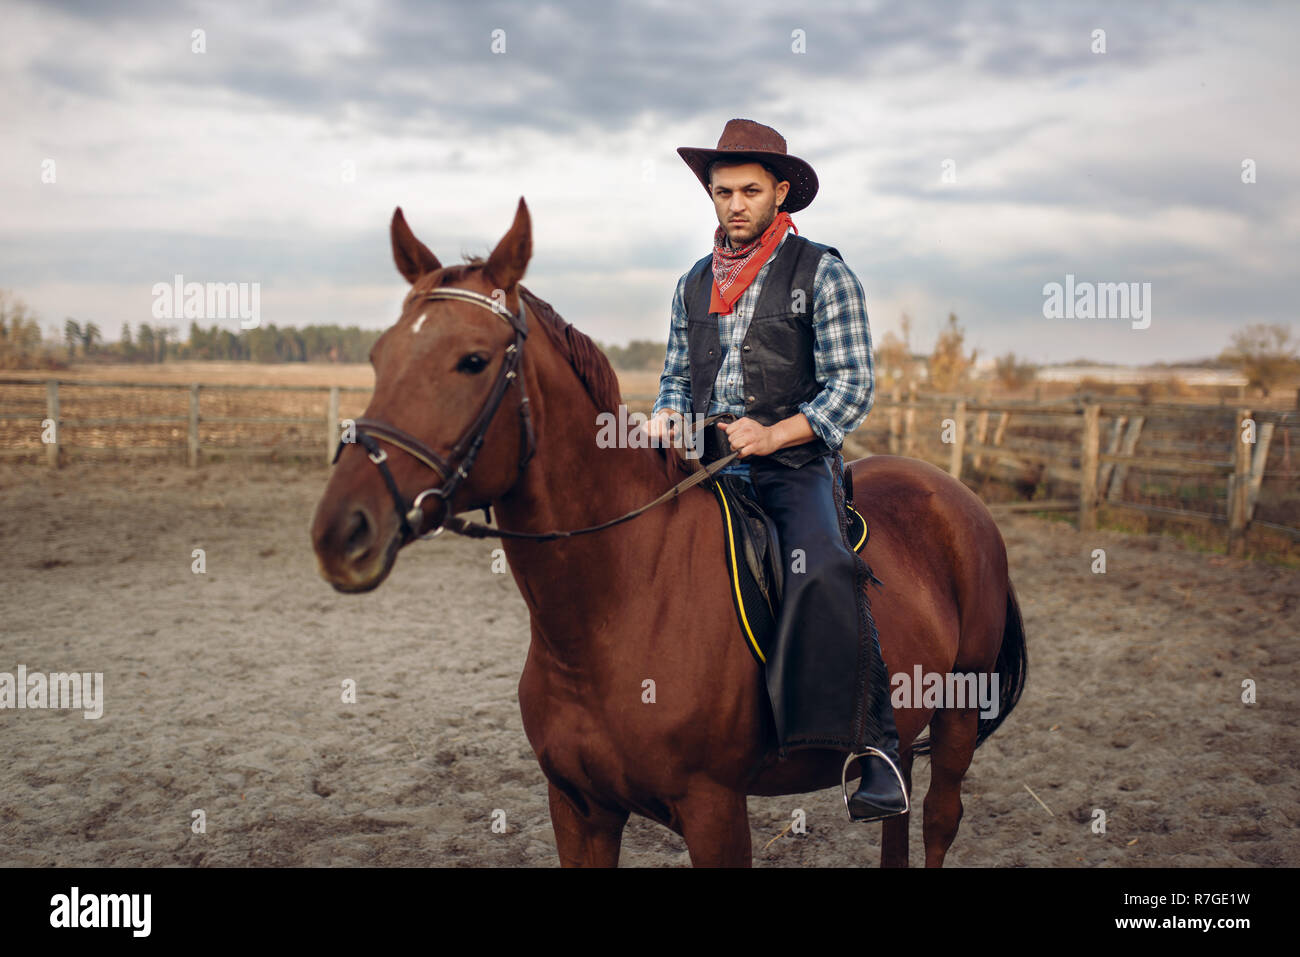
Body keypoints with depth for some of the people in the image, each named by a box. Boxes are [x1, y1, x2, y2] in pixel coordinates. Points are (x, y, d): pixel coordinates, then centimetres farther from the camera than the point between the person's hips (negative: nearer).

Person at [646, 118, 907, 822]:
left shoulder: (823, 274, 2)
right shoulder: (693, 284, 19)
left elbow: (853, 387, -3)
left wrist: (773, 433, -17)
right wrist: (666, 417, 3)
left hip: (795, 463, -5)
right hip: (705, 464, 6)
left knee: (824, 573, -31)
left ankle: (875, 747, -23)